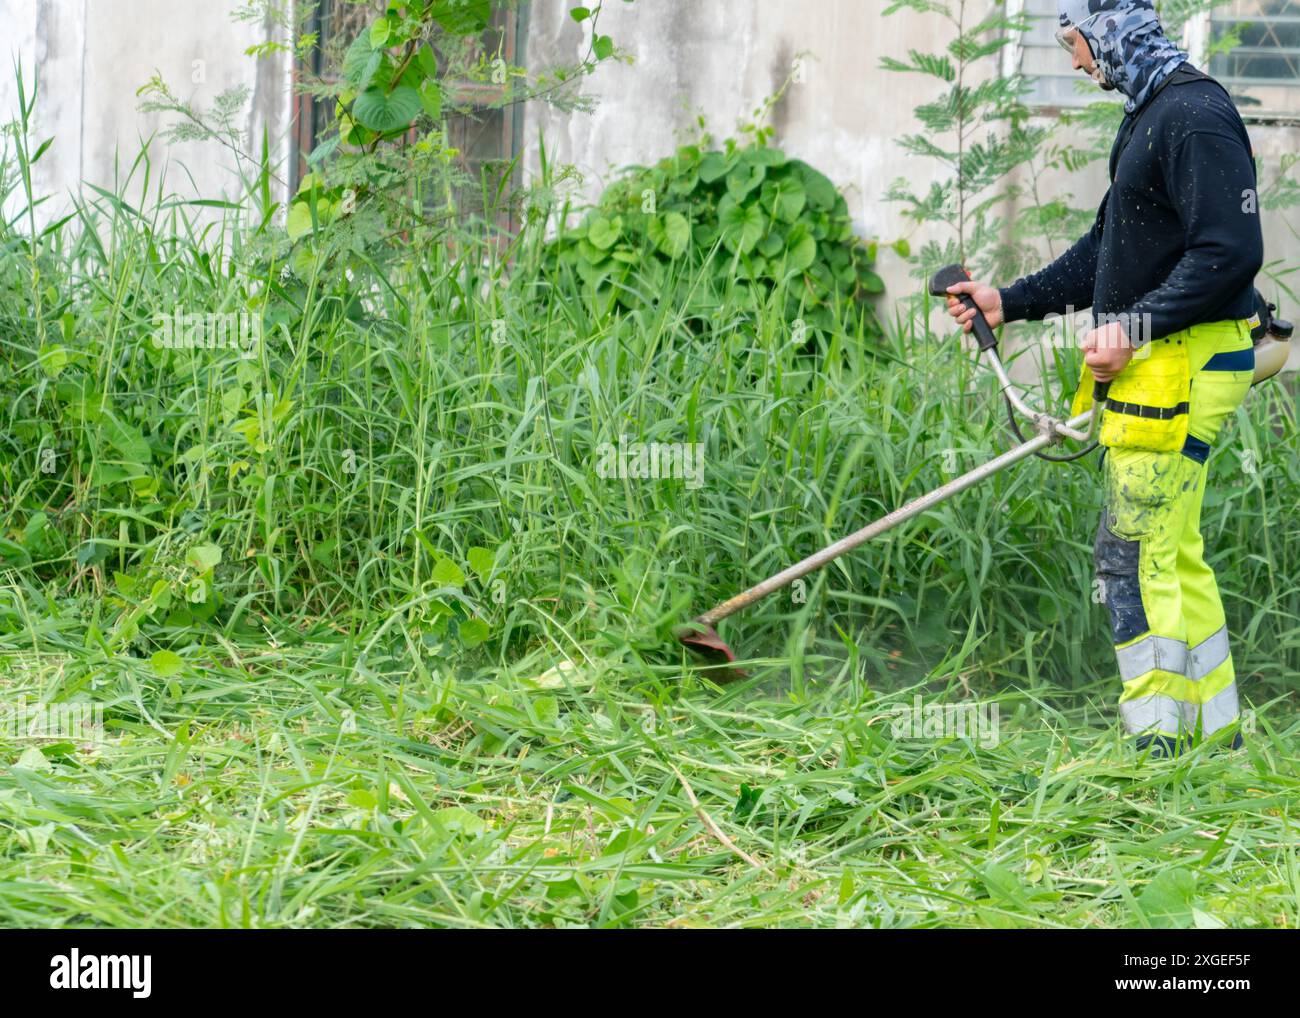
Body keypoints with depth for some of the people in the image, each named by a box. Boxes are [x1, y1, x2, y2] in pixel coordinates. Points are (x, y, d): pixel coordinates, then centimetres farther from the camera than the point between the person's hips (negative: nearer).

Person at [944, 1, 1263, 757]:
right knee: (1175, 554, 14)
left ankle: (1159, 740, -8)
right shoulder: (1150, 116, 17)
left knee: (1133, 552, -10)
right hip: (1150, 366, 10)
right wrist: (1011, 303, 21)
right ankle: (1214, 731, 21)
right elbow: (1107, 250, 25)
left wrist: (1135, 326, -23)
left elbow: (1231, 253, -23)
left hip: (1185, 365, -10)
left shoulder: (1195, 116, -16)